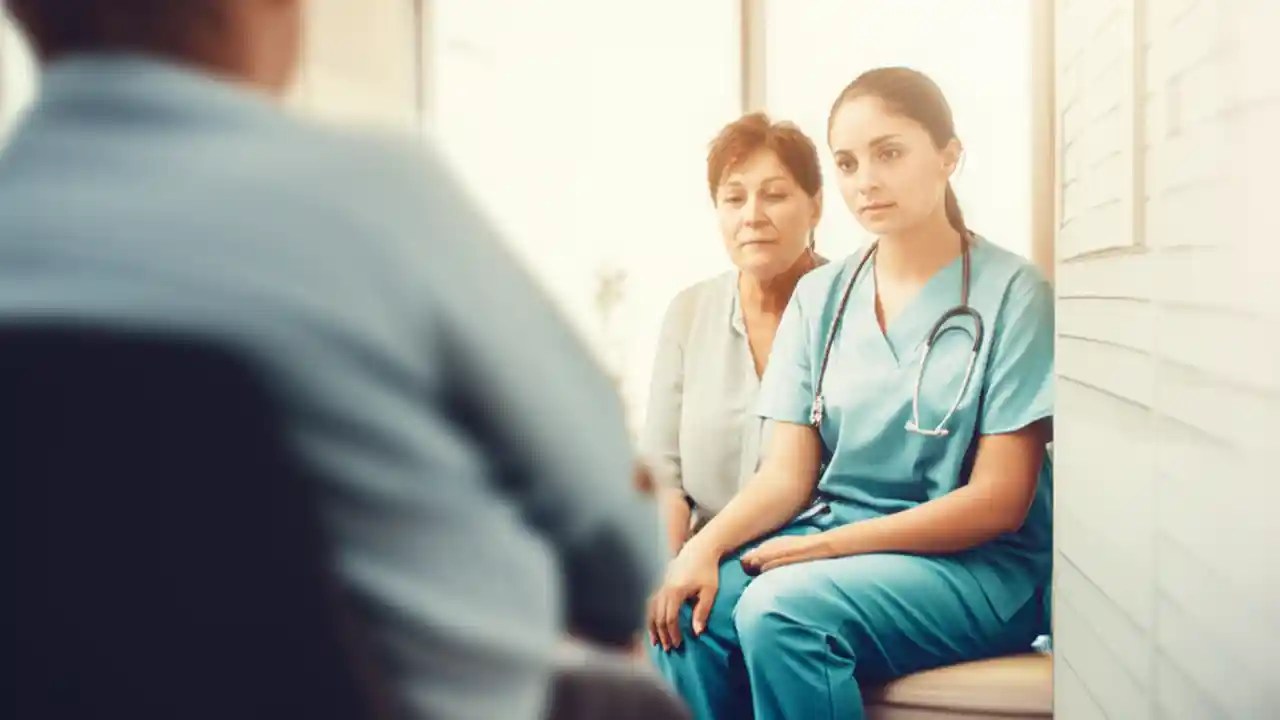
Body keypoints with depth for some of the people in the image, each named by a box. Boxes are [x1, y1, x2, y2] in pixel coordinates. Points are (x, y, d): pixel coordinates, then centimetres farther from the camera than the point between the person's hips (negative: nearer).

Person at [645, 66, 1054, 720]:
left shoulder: (1010, 292, -7)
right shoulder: (820, 296, 8)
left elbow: (998, 501, -10)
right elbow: (787, 474, 3)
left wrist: (830, 545, -16)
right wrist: (705, 546, -17)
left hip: (980, 564, -4)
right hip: (828, 537, 4)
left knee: (781, 608, -31)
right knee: (684, 607, -24)